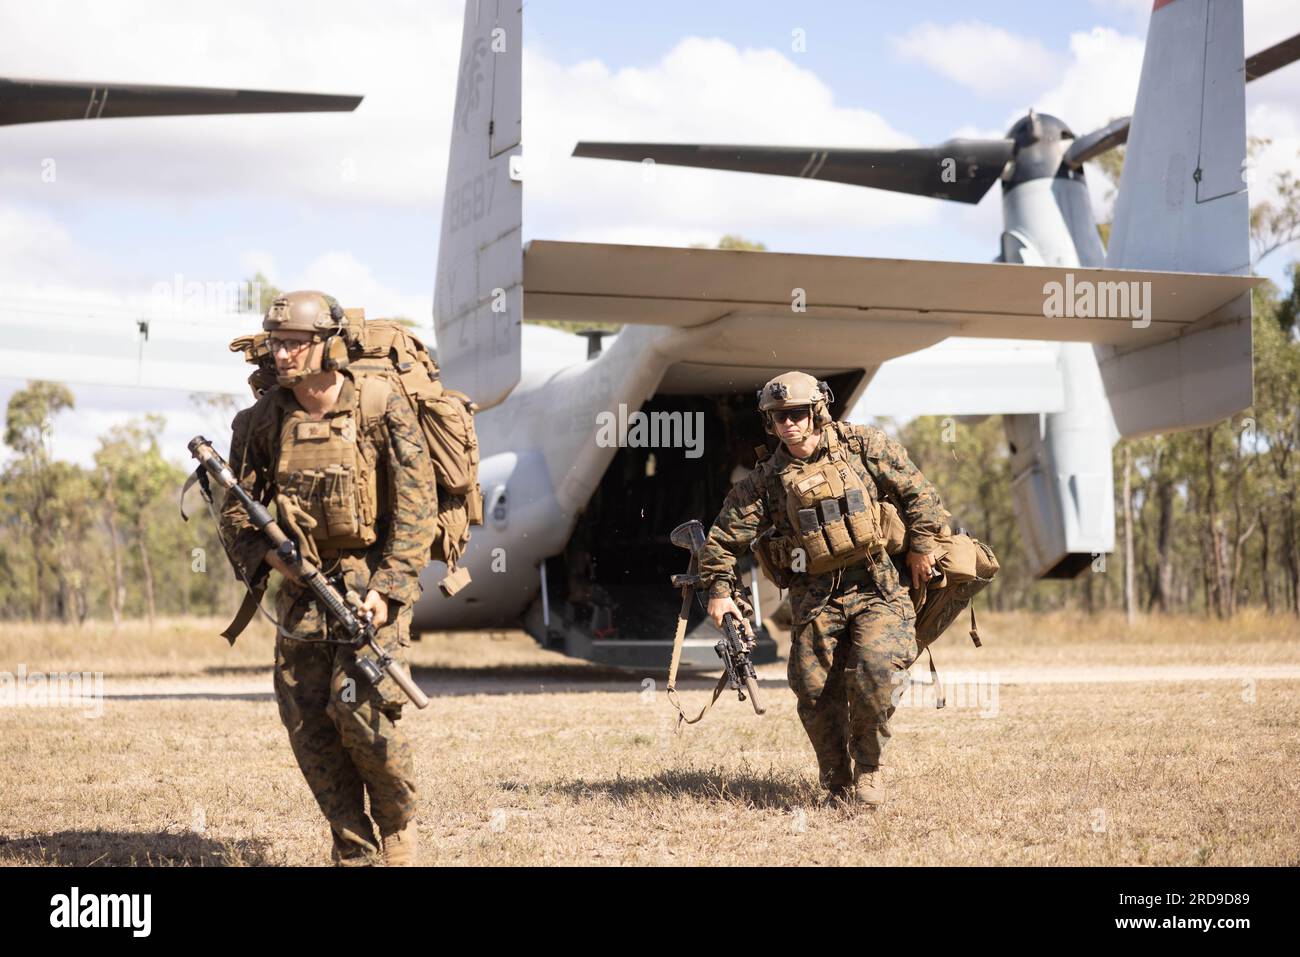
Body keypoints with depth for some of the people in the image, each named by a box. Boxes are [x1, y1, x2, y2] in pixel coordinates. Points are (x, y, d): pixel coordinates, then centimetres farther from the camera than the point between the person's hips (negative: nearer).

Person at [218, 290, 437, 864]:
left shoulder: (382, 409, -10)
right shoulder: (262, 421, 1)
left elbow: (417, 508, -11)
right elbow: (236, 509, 9)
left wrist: (386, 589, -19)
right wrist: (265, 557, -10)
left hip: (373, 578, -4)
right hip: (302, 583, 5)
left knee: (360, 706, -17)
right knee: (306, 719, -1)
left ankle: (398, 824, 8)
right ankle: (352, 850, 11)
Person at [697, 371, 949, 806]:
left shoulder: (864, 447, -1)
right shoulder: (765, 480, 1)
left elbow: (917, 491, 6)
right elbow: (724, 536, 7)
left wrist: (922, 546, 3)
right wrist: (719, 590, 1)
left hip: (876, 586, -2)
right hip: (814, 598, 2)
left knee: (874, 671, -21)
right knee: (815, 690, -3)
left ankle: (869, 767, 2)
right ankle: (837, 781, 17)